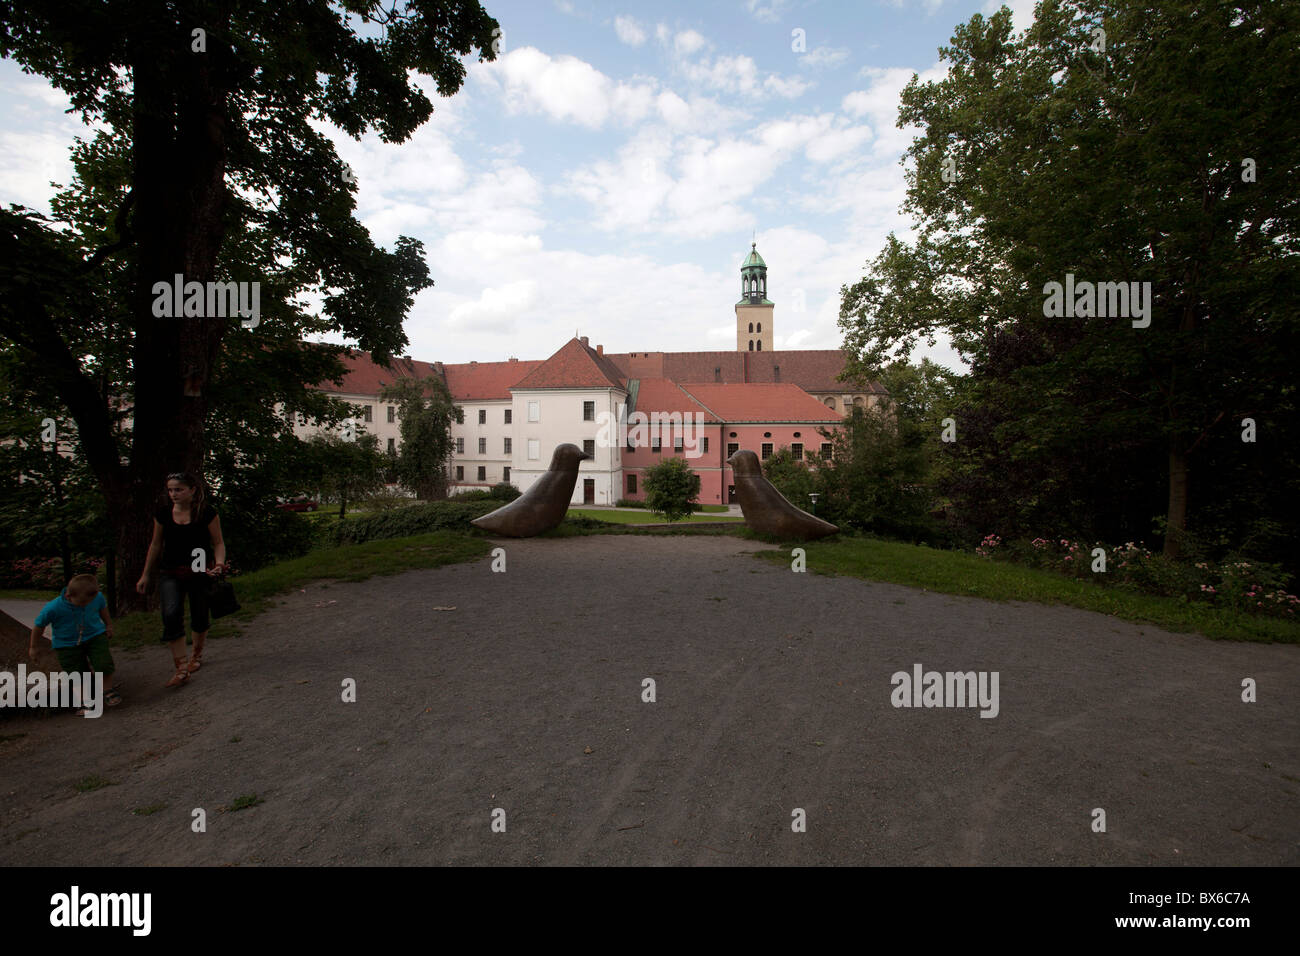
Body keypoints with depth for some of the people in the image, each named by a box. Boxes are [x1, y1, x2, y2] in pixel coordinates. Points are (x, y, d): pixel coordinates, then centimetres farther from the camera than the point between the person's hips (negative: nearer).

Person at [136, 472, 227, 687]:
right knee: (171, 614, -18)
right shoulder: (163, 514, 2)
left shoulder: (206, 513, -7)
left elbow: (218, 542, -2)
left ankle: (197, 654, 39)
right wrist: (146, 575, 16)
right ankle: (181, 668, -13)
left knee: (200, 617, 10)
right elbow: (156, 545, 13)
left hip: (201, 572, -2)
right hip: (171, 574, 2)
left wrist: (219, 563, -20)